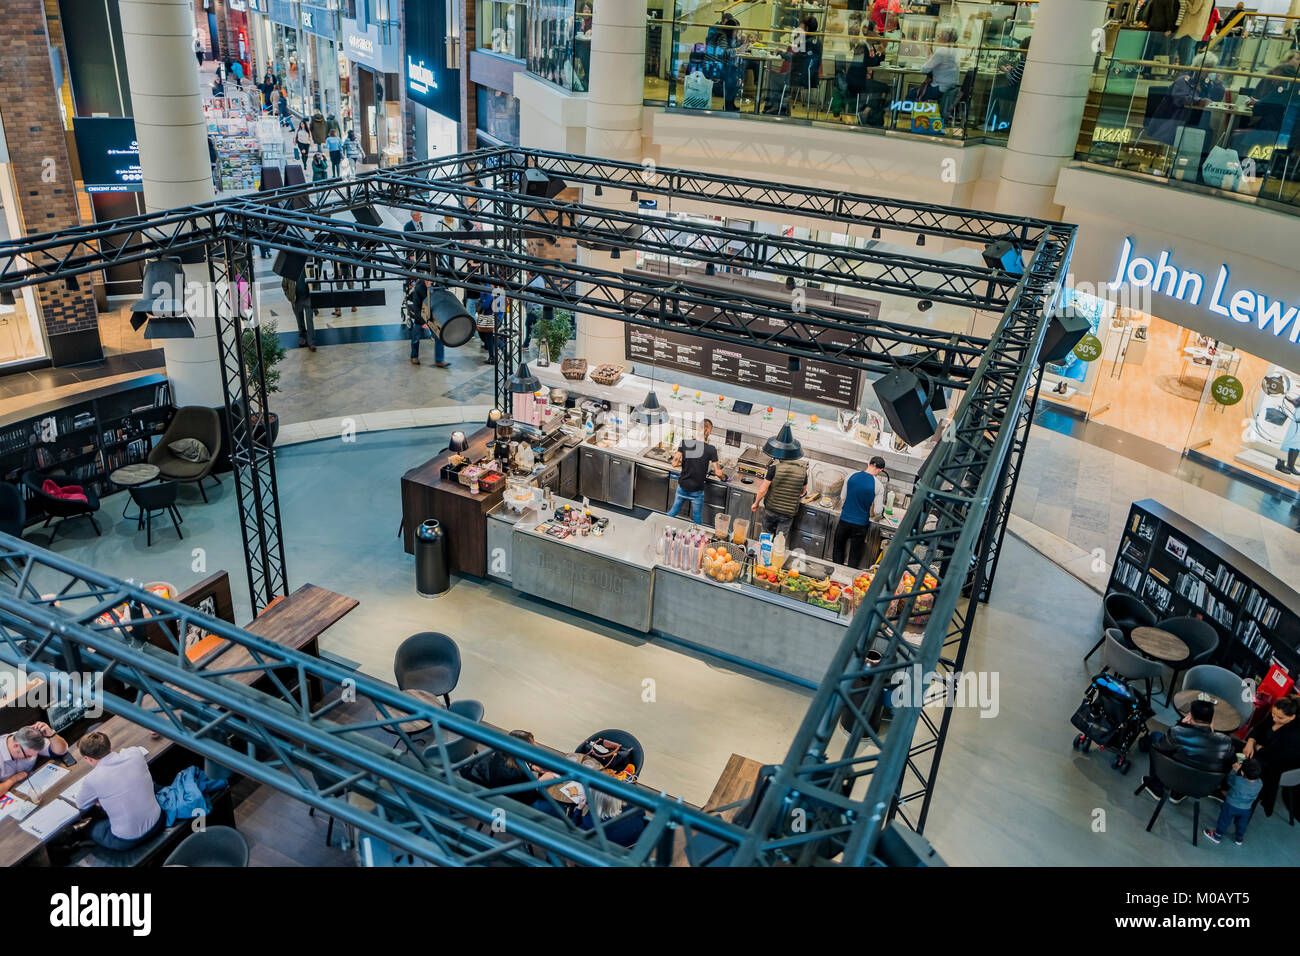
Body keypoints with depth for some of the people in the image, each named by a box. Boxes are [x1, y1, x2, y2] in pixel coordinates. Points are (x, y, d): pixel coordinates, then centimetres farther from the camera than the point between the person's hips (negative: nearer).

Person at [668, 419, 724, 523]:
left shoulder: (685, 443, -10)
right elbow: (718, 472, -12)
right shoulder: (711, 450, -17)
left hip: (682, 487, 3)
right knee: (697, 519, 15)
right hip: (697, 491, -3)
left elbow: (674, 463, -11)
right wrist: (723, 478, 10)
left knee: (674, 511, 24)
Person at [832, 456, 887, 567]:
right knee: (854, 556, 13)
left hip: (844, 520, 2)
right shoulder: (878, 486, -14)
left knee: (838, 549, 21)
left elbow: (843, 497, 4)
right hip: (860, 525, -2)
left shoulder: (852, 476, -7)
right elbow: (877, 511, -10)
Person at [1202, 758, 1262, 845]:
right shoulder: (1260, 784, -27)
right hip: (1246, 810, 3)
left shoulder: (1237, 780, -36)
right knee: (1241, 824, 27)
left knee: (1224, 821, 19)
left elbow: (1229, 780, -14)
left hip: (1231, 806, -3)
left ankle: (1217, 836, 37)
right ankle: (1239, 839, 48)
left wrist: (1235, 770, -5)